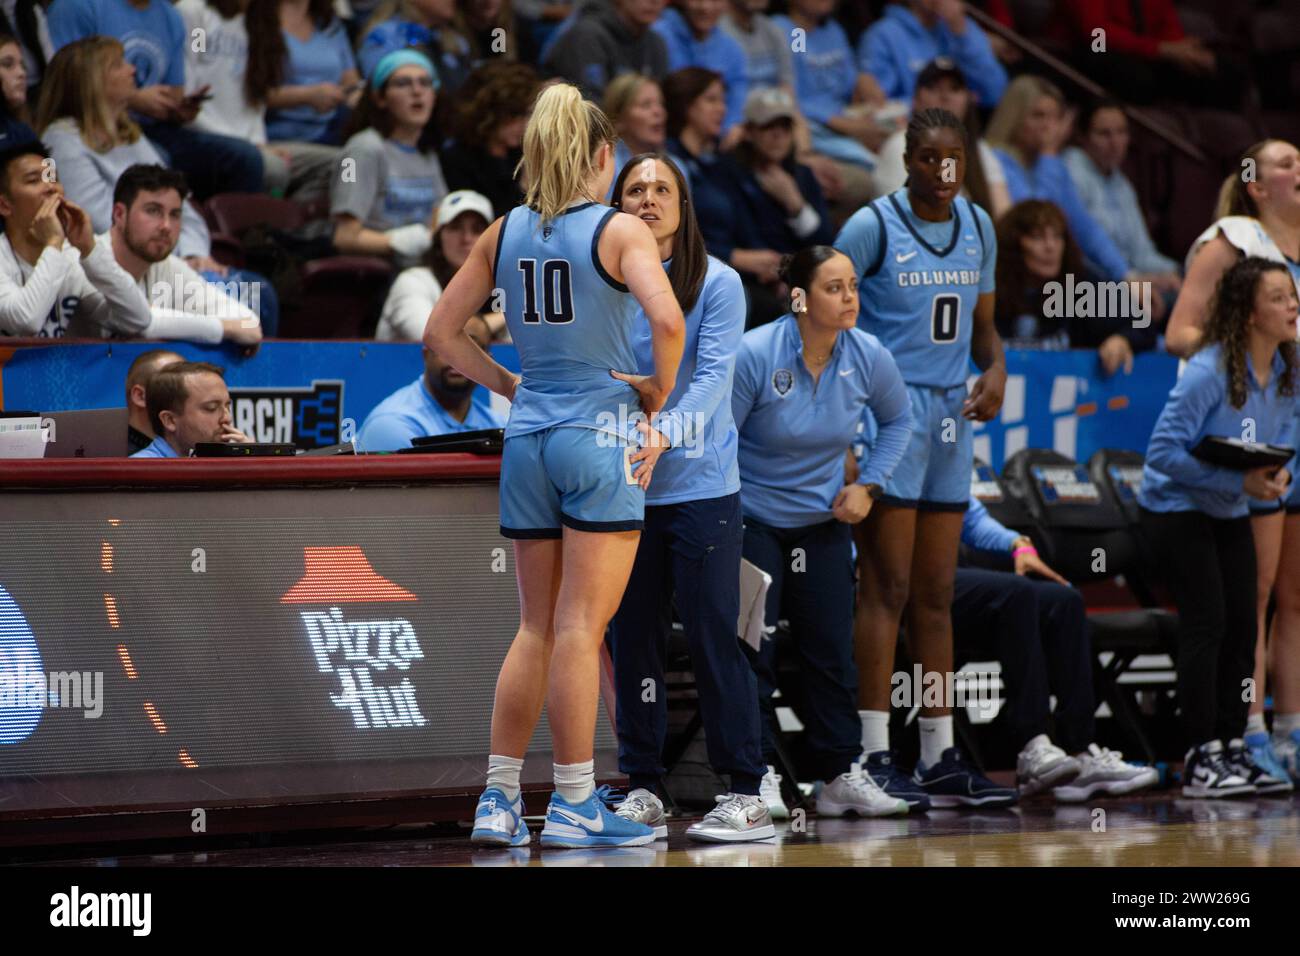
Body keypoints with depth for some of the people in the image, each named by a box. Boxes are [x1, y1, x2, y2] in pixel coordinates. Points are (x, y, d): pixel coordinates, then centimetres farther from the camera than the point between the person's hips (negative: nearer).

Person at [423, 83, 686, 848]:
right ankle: (574, 805, -1)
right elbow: (667, 320, -22)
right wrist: (658, 397, -6)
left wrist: (512, 386, 14)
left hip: (530, 438, 5)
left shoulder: (504, 234, 8)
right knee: (580, 629, -3)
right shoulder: (620, 231, -7)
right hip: (600, 436, -5)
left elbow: (443, 333, 11)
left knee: (538, 628, 12)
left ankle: (499, 799, 11)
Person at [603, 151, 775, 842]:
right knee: (632, 636, 6)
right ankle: (642, 788, 14)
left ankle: (746, 792, -2)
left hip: (700, 483, -3)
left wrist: (665, 434, -28)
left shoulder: (718, 284, -2)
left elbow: (712, 377, -12)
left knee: (712, 635, -5)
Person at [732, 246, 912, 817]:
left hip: (824, 523, 4)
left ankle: (842, 776, 13)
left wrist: (868, 485, 2)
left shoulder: (868, 357, -9)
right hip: (750, 522, -4)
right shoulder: (754, 355, -21)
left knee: (832, 652, 5)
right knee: (751, 653, -6)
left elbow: (898, 419, 12)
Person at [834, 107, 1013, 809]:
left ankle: (940, 758, 12)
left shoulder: (978, 227, 11)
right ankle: (874, 756, -9)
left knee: (936, 594, 9)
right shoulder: (871, 227, -8)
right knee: (887, 587, -9)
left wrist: (995, 370, -2)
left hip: (951, 414, 6)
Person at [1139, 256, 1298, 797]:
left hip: (1231, 515, 7)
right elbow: (1164, 451, -26)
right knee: (1206, 624, -12)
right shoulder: (1209, 372, -25)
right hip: (1176, 508, -7)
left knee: (1243, 626, 4)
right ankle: (1202, 759, -9)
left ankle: (1233, 750, 12)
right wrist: (1241, 482, -27)